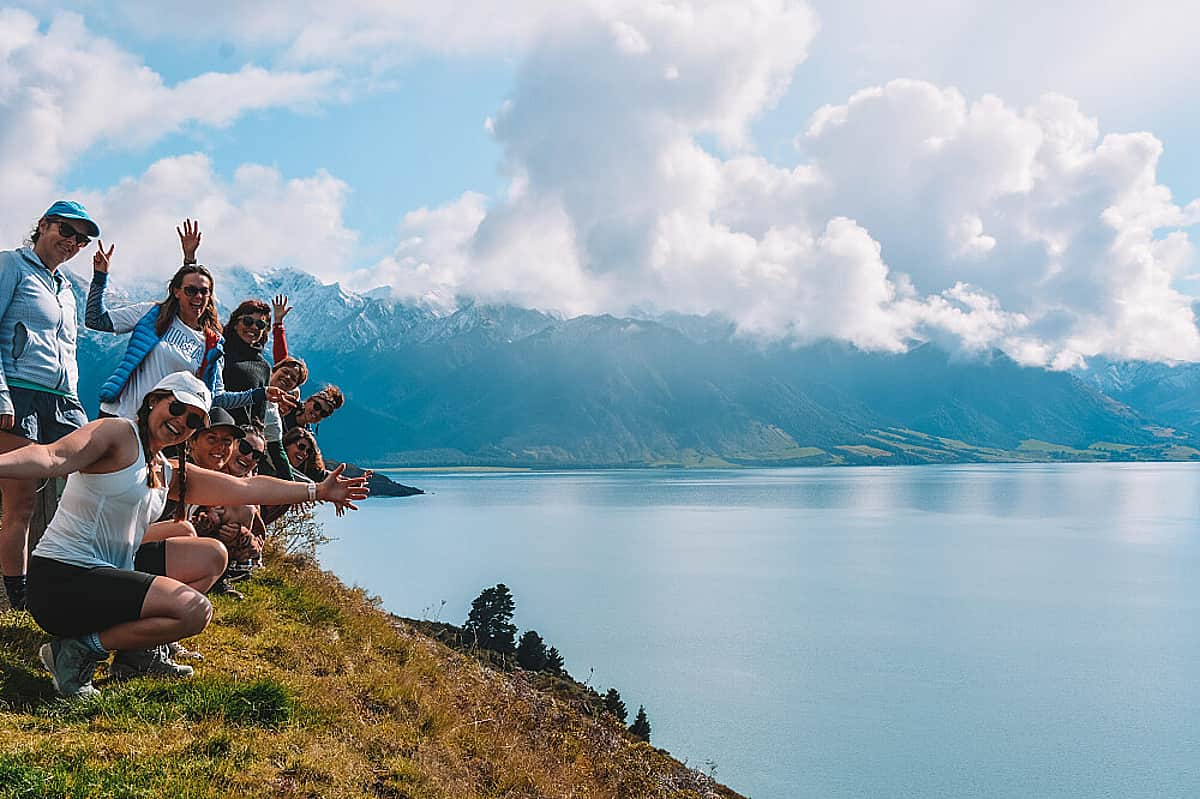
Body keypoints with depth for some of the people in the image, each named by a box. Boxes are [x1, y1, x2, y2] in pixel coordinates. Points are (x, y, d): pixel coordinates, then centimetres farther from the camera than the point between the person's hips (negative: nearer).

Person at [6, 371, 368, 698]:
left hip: (107, 571, 10)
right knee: (195, 610, -22)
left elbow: (244, 487, 18)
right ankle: (79, 649, -9)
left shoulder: (170, 474, 16)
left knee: (211, 556, 15)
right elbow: (54, 458, -29)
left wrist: (317, 491, 19)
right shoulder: (116, 434, -10)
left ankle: (141, 649, 8)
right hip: (62, 580, -10)